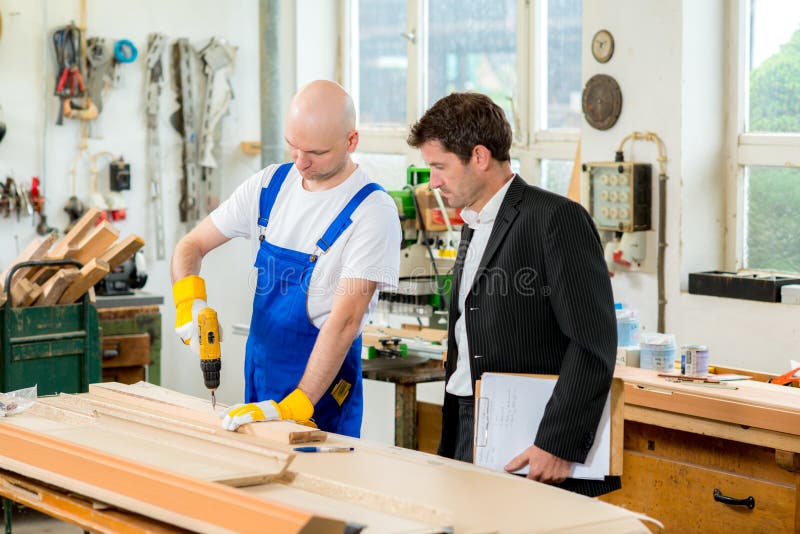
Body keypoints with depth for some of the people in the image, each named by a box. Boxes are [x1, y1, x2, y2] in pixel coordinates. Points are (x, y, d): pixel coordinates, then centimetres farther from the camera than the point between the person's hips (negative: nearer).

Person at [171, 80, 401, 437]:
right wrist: (189, 301, -14)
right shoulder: (270, 185, 2)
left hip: (323, 382, -6)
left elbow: (345, 319, -23)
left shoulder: (372, 211, -17)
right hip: (259, 372, 6)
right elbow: (192, 245, 8)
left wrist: (294, 406, -29)